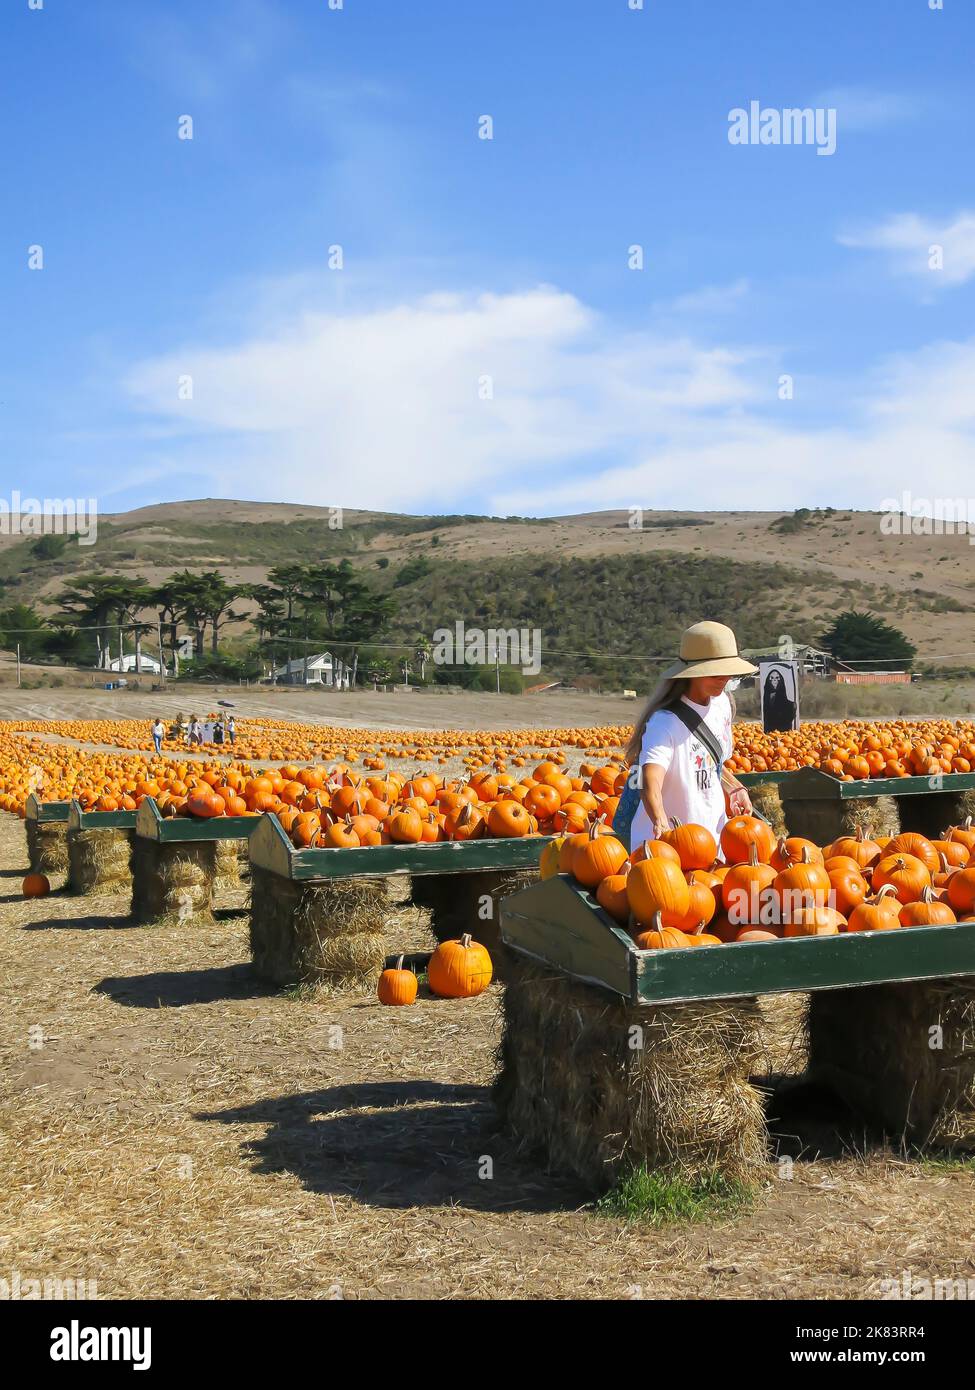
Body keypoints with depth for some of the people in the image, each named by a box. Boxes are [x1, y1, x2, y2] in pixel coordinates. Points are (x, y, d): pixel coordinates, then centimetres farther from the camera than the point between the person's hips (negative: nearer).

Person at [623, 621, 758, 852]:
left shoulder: (721, 704, 4)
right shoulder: (666, 722, -22)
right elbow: (650, 783, -36)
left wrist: (735, 789, 7)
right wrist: (661, 821, -53)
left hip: (712, 835, 8)